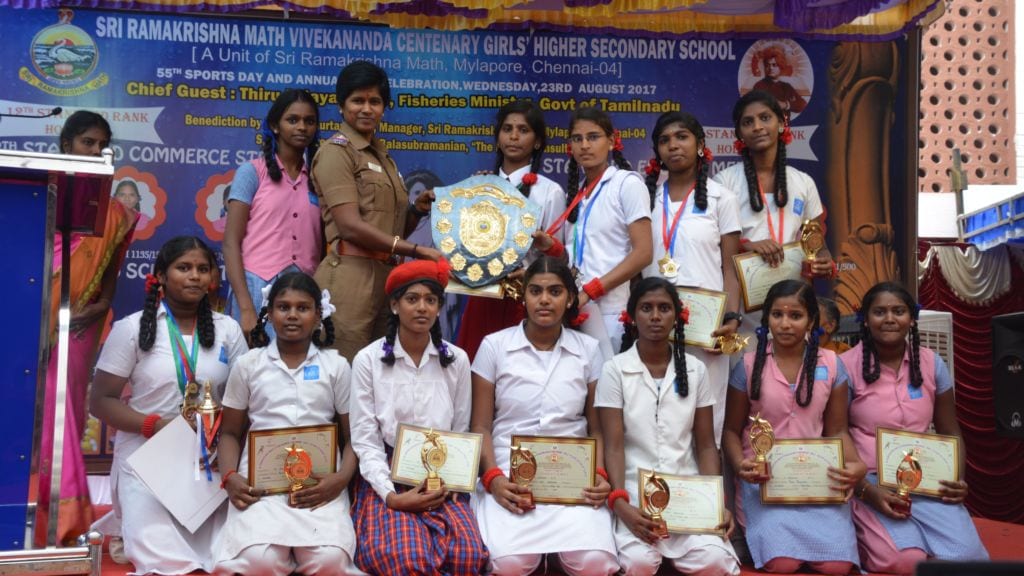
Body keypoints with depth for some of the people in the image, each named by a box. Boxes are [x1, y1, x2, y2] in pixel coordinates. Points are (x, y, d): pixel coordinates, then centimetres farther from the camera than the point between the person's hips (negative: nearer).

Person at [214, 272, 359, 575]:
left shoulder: (336, 366, 9)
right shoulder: (248, 365, 11)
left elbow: (352, 437, 9)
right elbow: (230, 433, 15)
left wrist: (342, 479, -11)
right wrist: (230, 476, -5)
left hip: (320, 482, 0)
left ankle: (301, 551, 8)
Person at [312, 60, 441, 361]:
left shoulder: (382, 155, 21)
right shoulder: (336, 151, -3)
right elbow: (351, 226, -14)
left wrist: (418, 210, 1)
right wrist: (416, 250, -15)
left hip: (386, 276, 8)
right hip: (350, 277, -8)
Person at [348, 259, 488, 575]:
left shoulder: (457, 360, 6)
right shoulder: (368, 360, -2)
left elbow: (460, 433, 11)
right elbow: (365, 440, -4)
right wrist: (391, 495, -16)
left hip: (441, 482, 2)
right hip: (386, 480, -2)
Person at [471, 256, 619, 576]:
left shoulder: (588, 349, 10)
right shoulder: (494, 346, 4)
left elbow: (597, 428, 10)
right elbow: (480, 427, 4)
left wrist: (600, 475, -8)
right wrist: (493, 478, -12)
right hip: (510, 476, -1)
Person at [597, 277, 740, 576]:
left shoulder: (695, 369, 9)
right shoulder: (614, 370, 0)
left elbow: (706, 445, 8)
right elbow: (613, 446, -6)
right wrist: (619, 502, -21)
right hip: (635, 491, -2)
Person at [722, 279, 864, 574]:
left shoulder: (830, 364, 5)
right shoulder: (748, 365, 0)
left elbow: (837, 431, 8)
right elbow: (731, 430, 5)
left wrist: (857, 465, -13)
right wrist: (740, 465, -17)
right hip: (764, 478, -2)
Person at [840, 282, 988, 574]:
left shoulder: (932, 363, 7)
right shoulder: (846, 365, -6)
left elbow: (950, 433, 14)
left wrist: (958, 479, -6)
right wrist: (867, 491, -17)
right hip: (871, 481, -3)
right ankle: (868, 534, 7)